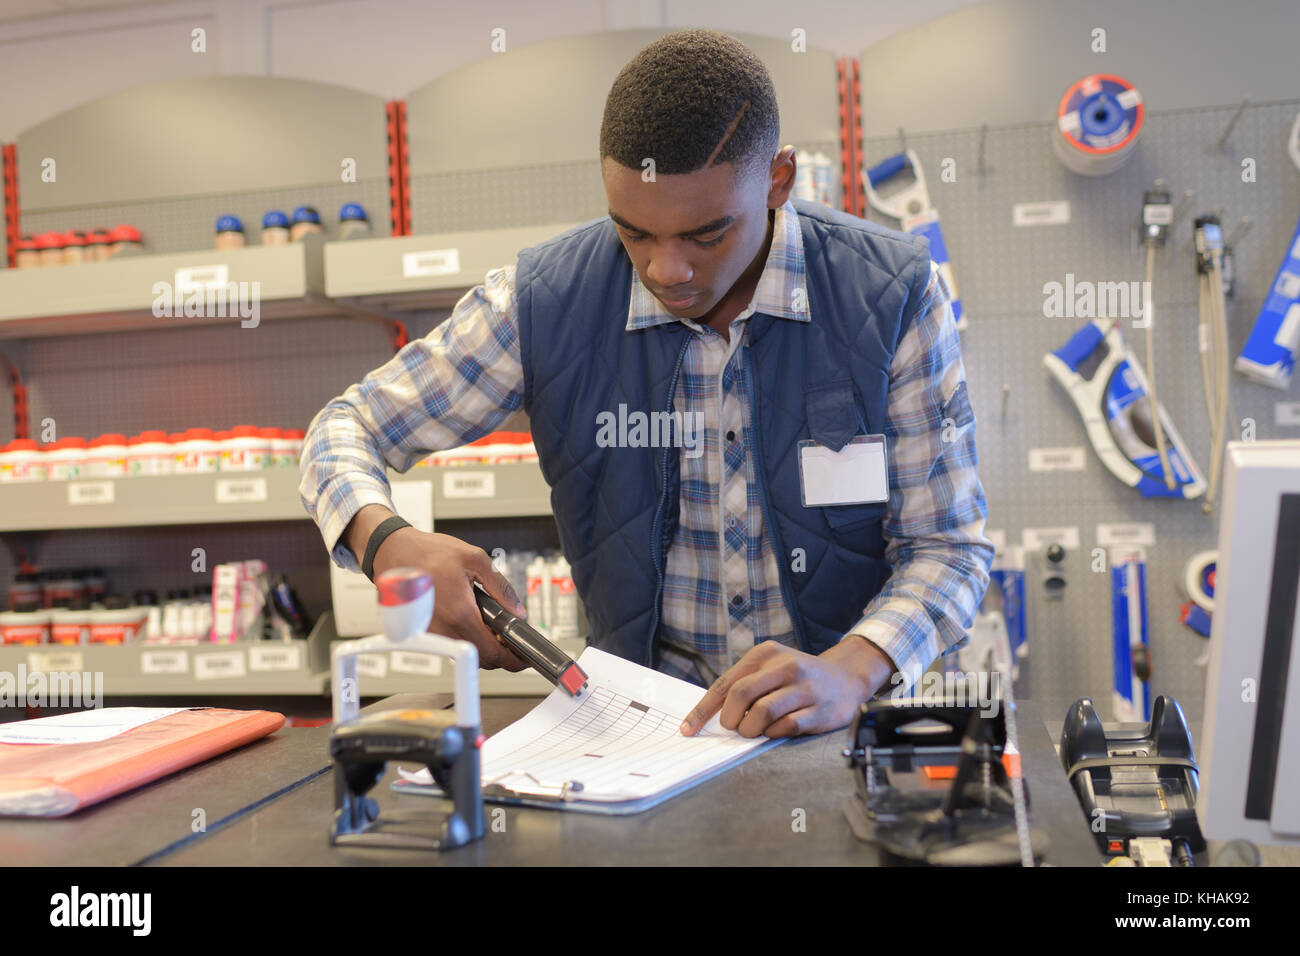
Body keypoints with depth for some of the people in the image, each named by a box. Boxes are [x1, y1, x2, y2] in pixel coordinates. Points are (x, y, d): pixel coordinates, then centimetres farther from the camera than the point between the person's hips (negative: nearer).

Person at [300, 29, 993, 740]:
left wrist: (849, 670, -26)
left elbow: (950, 544, -5)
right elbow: (347, 428, 3)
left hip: (844, 725, 1)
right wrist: (385, 541, -21)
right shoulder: (542, 302, -8)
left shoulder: (892, 295, -9)